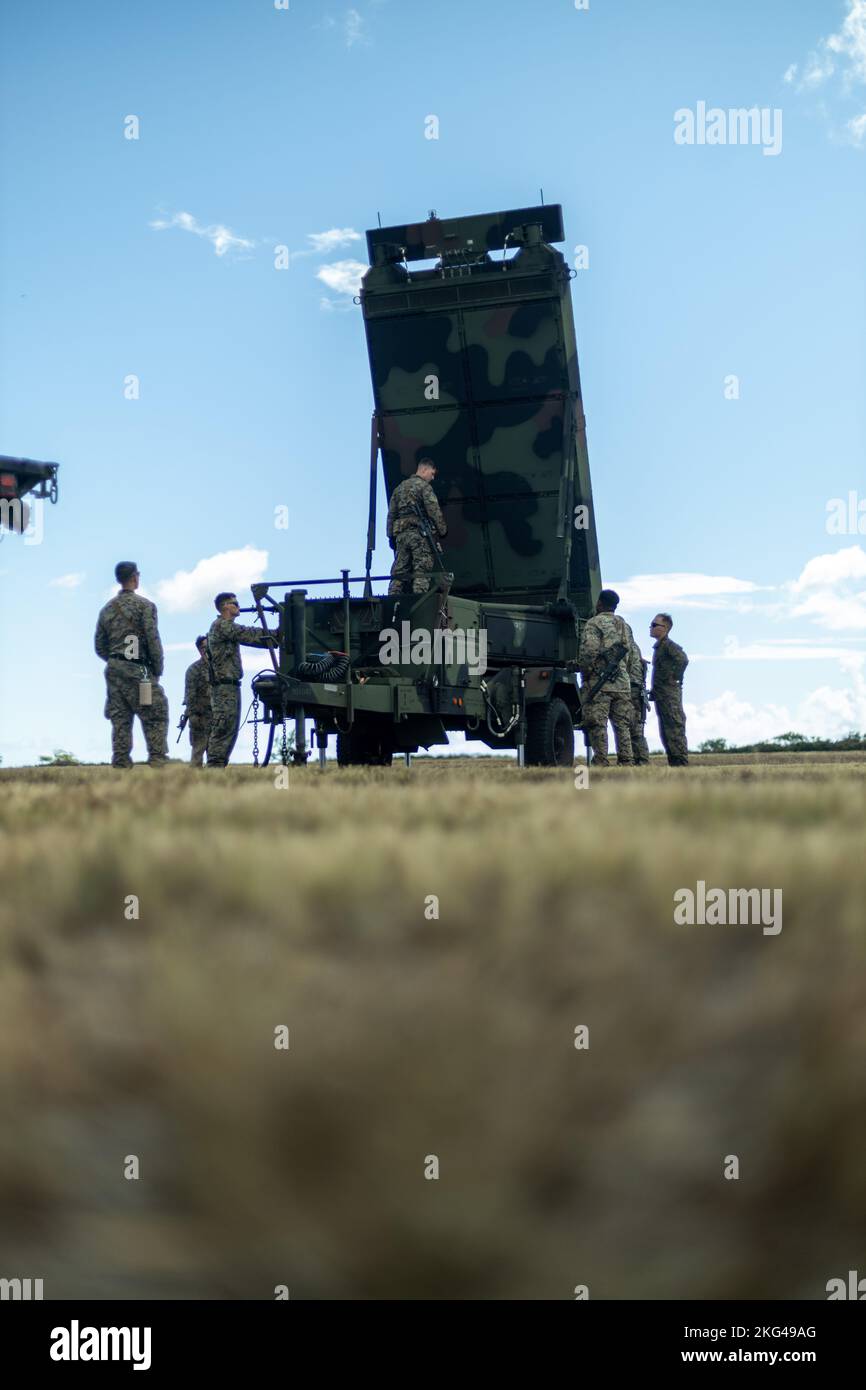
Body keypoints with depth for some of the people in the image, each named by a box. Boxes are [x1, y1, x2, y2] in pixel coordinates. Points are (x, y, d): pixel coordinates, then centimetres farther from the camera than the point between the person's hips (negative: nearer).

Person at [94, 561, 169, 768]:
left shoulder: (106, 609, 13)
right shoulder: (144, 605, -5)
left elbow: (99, 646, 14)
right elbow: (153, 640, -9)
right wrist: (158, 670, -1)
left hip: (113, 671, 6)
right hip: (138, 671, -6)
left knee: (120, 721, 6)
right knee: (156, 718, -3)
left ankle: (120, 765, 3)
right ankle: (158, 762, -11)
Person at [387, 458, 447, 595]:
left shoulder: (399, 487, 21)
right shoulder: (424, 486, -2)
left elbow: (391, 514, 20)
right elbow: (434, 511, -9)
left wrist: (391, 536, 20)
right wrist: (442, 530, -2)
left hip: (400, 534, 6)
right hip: (420, 533, -6)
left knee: (399, 573, 5)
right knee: (421, 573, -8)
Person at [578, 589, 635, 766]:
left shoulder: (594, 623, -5)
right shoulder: (625, 625, 18)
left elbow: (589, 651, -16)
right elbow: (629, 653, 17)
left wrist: (584, 672, -6)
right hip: (622, 683, 6)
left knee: (597, 725, -5)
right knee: (622, 725, 9)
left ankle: (601, 763, -9)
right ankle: (627, 762, 7)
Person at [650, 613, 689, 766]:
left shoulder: (668, 645, -10)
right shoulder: (658, 647, 19)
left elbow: (683, 660, -25)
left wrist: (674, 677, -16)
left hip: (670, 694, -10)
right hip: (660, 695, 10)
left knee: (675, 730, -10)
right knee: (665, 733, 10)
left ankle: (681, 763, -11)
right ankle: (673, 763, 13)